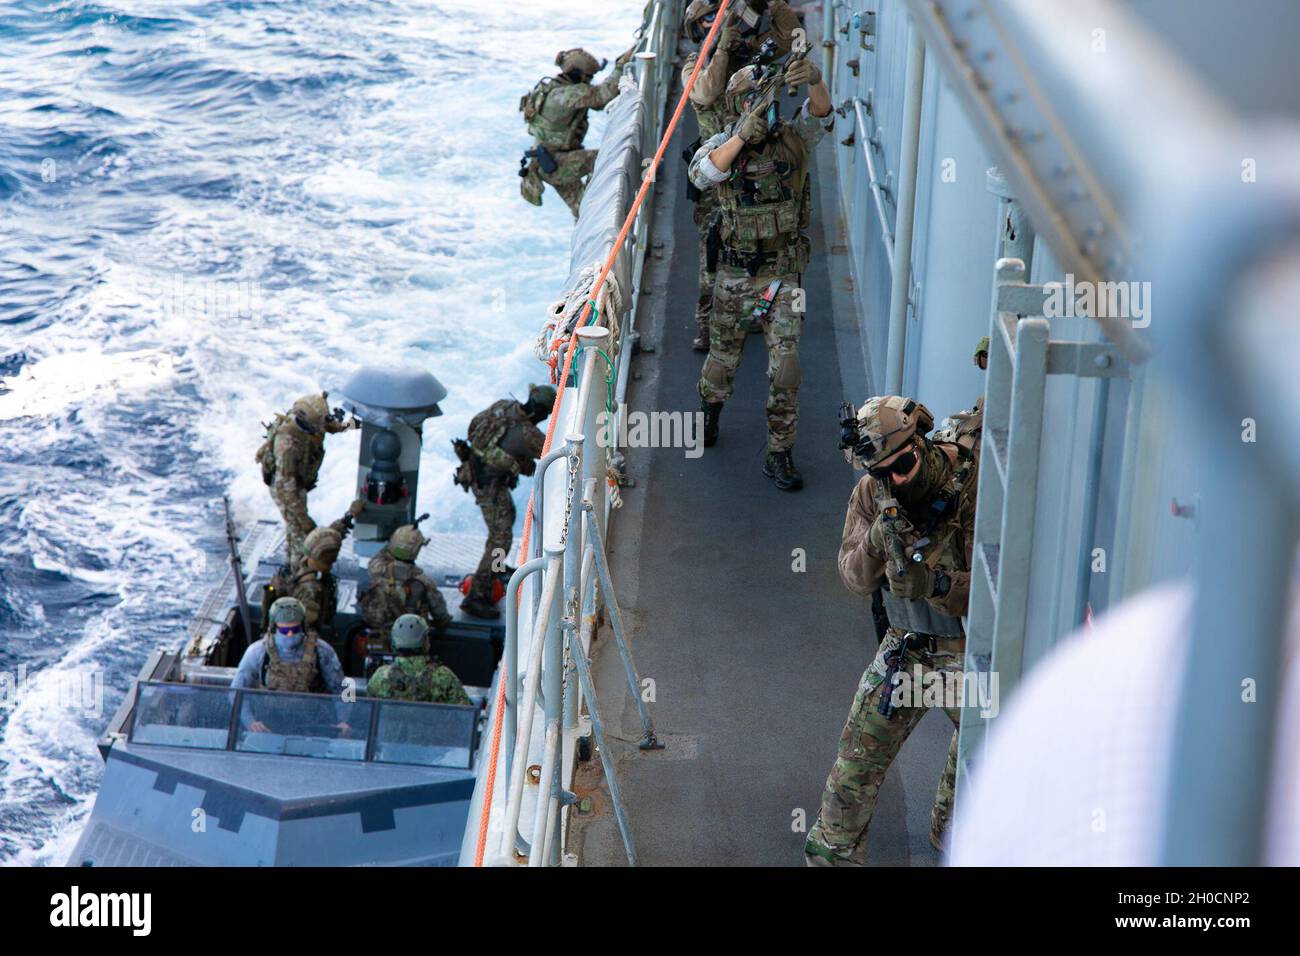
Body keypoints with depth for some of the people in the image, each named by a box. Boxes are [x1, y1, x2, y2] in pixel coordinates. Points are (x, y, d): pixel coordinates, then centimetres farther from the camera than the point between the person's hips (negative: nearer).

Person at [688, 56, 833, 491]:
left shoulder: (792, 138, -4)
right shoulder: (723, 143, -5)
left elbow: (820, 114, -24)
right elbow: (702, 173, -27)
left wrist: (814, 79, -46)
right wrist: (744, 135, -38)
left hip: (781, 272, 0)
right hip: (733, 271, 1)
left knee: (785, 361, -8)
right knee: (724, 353, 17)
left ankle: (779, 453, 0)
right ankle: (710, 407, 48)